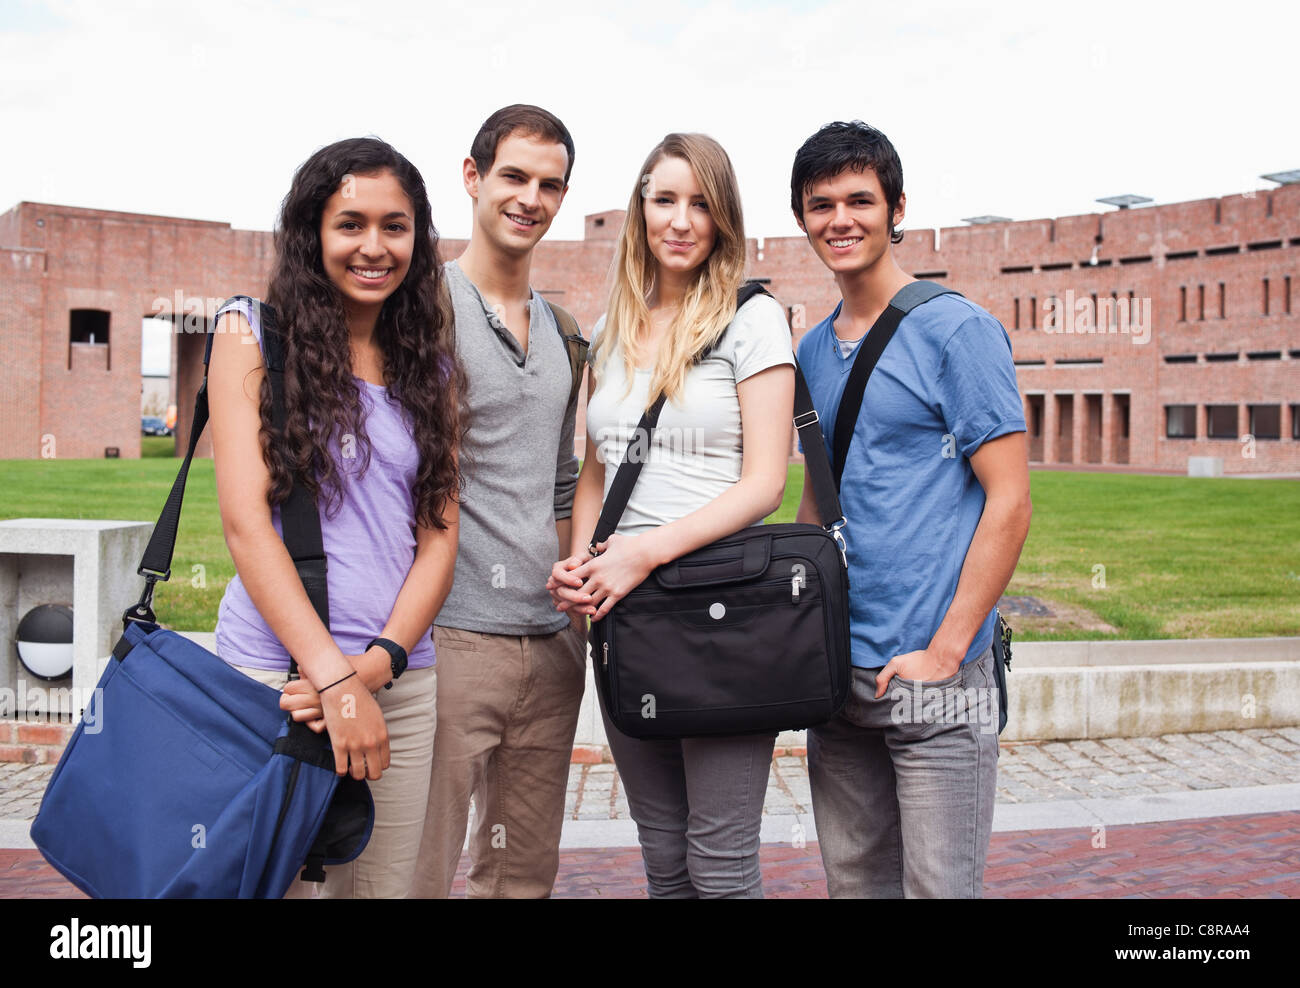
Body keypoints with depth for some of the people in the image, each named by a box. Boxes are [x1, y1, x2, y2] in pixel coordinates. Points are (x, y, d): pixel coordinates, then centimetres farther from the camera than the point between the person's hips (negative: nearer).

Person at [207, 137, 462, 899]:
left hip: (404, 679, 4)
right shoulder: (254, 336, 1)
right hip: (277, 667, -3)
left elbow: (440, 533, 5)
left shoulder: (431, 366, 12)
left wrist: (376, 664, -11)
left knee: (384, 883, 9)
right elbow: (245, 517, -8)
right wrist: (334, 678, -14)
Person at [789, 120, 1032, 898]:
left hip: (934, 683, -6)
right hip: (839, 676, 6)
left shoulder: (956, 330, -7)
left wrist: (944, 651, -15)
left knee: (937, 885, 1)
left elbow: (1009, 504, -11)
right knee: (854, 880, 15)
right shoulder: (813, 350, 13)